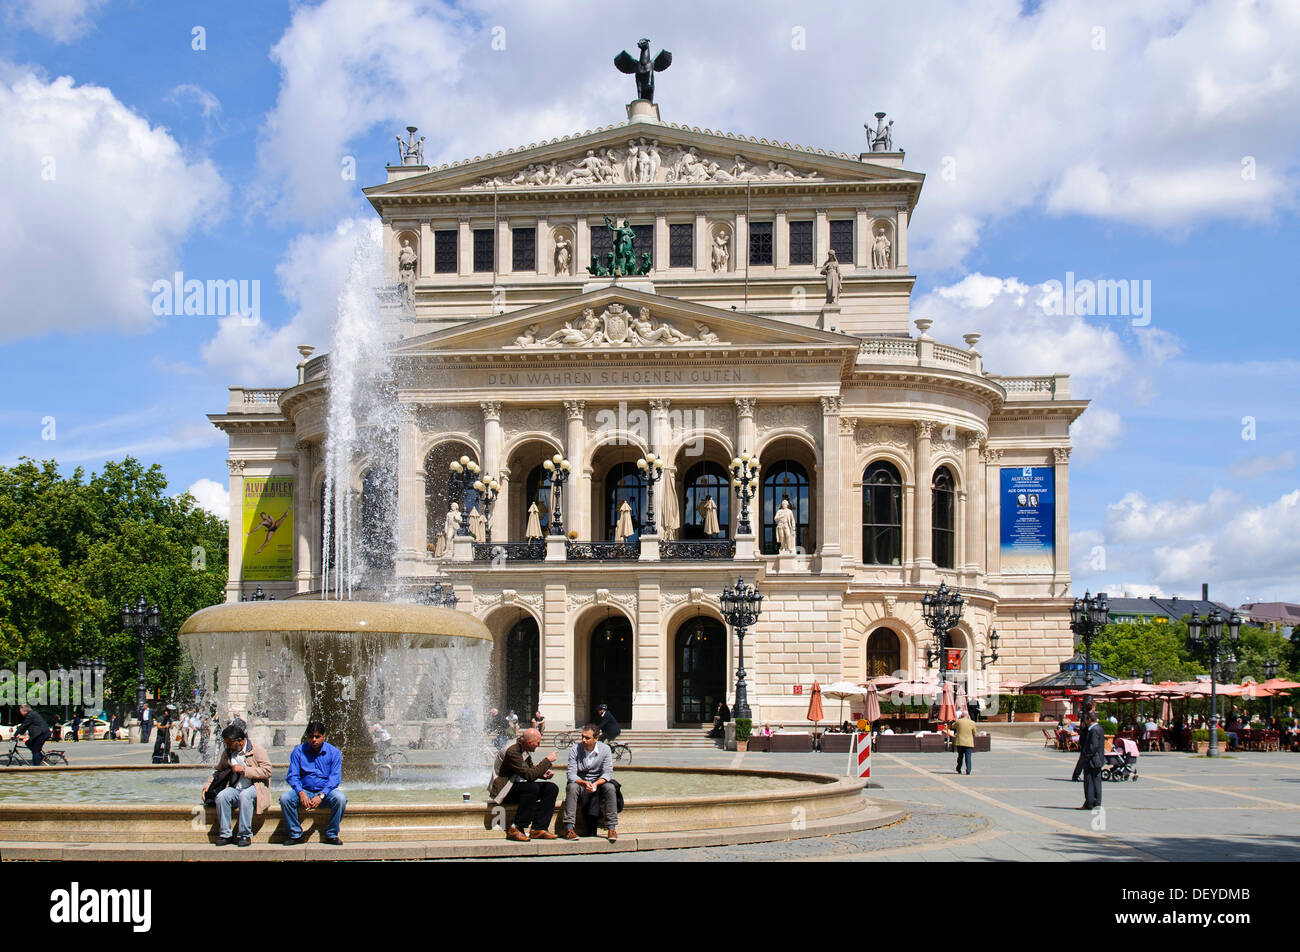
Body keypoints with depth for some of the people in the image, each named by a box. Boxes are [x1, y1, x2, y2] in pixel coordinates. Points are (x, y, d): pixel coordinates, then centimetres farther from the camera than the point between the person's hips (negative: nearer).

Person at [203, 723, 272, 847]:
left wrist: (244, 769, -16)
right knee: (221, 796, -27)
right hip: (234, 789, 5)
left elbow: (267, 771, -12)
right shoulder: (227, 753, 13)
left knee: (245, 795, -37)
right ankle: (225, 835, -18)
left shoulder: (256, 749, -4)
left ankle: (245, 835, -27)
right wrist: (208, 785, 10)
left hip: (254, 787, -5)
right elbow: (218, 771, 27)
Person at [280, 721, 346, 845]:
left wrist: (321, 796, -21)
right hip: (304, 790, 1)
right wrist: (301, 793, -21)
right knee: (285, 798, -27)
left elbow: (335, 778, -6)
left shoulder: (334, 752, 1)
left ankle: (331, 834, -13)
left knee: (340, 799, -32)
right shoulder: (299, 751, 4)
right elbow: (292, 776, -2)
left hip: (326, 791, -1)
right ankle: (296, 834, -11)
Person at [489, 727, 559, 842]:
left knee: (552, 788, -7)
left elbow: (531, 768, 21)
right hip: (504, 790, -9)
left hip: (520, 785, 9)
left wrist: (544, 774, 0)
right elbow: (529, 775, -28)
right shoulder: (512, 752, -25)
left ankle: (538, 829, -10)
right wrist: (547, 761, -21)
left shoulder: (525, 749, 5)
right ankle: (515, 829, -26)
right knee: (533, 788, -35)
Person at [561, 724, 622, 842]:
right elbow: (571, 775, -14)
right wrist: (585, 783, -34)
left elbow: (607, 773, -11)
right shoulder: (575, 749, -9)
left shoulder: (605, 749, -7)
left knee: (610, 787, -30)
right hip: (580, 782, 0)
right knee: (572, 787, -33)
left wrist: (595, 784, -31)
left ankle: (612, 828, -28)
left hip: (599, 783, 0)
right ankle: (569, 828, -36)